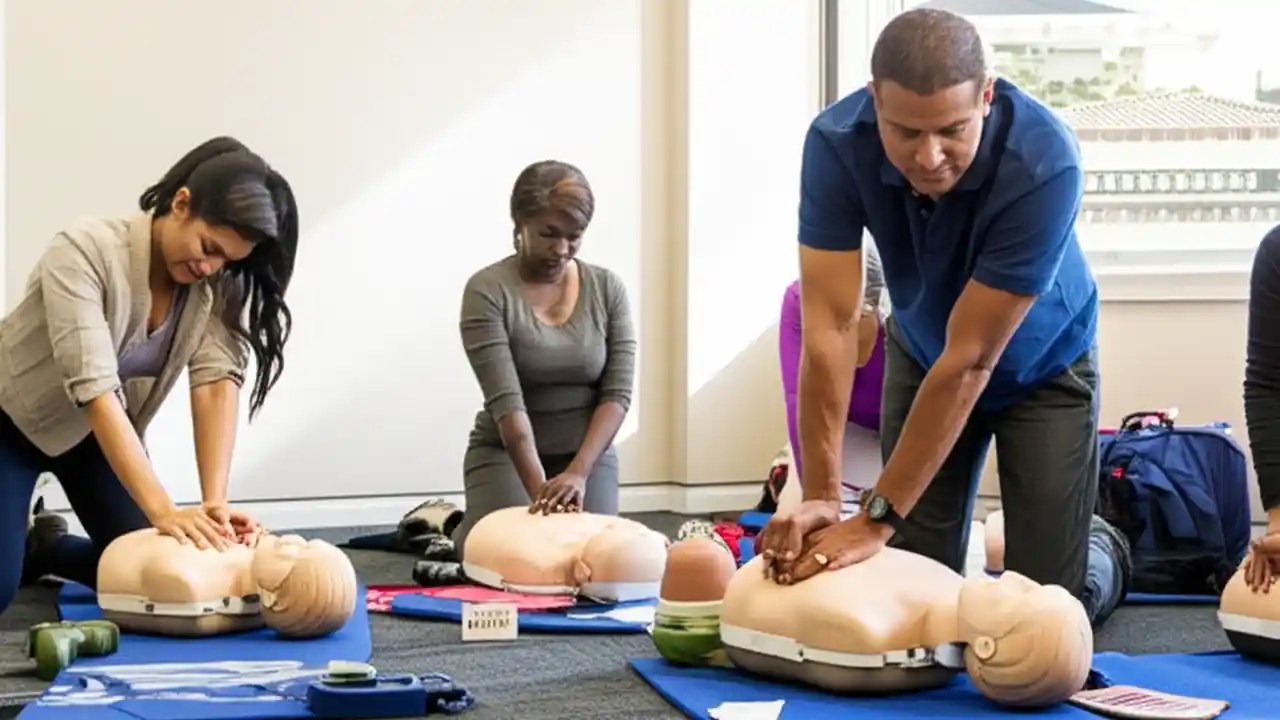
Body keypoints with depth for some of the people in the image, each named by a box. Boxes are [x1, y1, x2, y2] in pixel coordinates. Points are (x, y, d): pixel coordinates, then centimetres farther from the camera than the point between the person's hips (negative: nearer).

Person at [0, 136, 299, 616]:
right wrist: (163, 510, -48)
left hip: (97, 433, 5)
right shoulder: (84, 252, -34)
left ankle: (42, 550, 24)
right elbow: (95, 390, -41)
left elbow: (218, 381, -27)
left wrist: (215, 502, -41)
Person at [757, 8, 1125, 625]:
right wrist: (821, 496, -34)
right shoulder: (837, 142, -30)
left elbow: (969, 360, -35)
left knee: (1046, 596, -5)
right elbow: (829, 326, -29)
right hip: (922, 354, 3)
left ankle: (1105, 555, 28)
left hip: (1042, 363, -2)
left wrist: (876, 518, -34)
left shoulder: (1043, 165, -38)